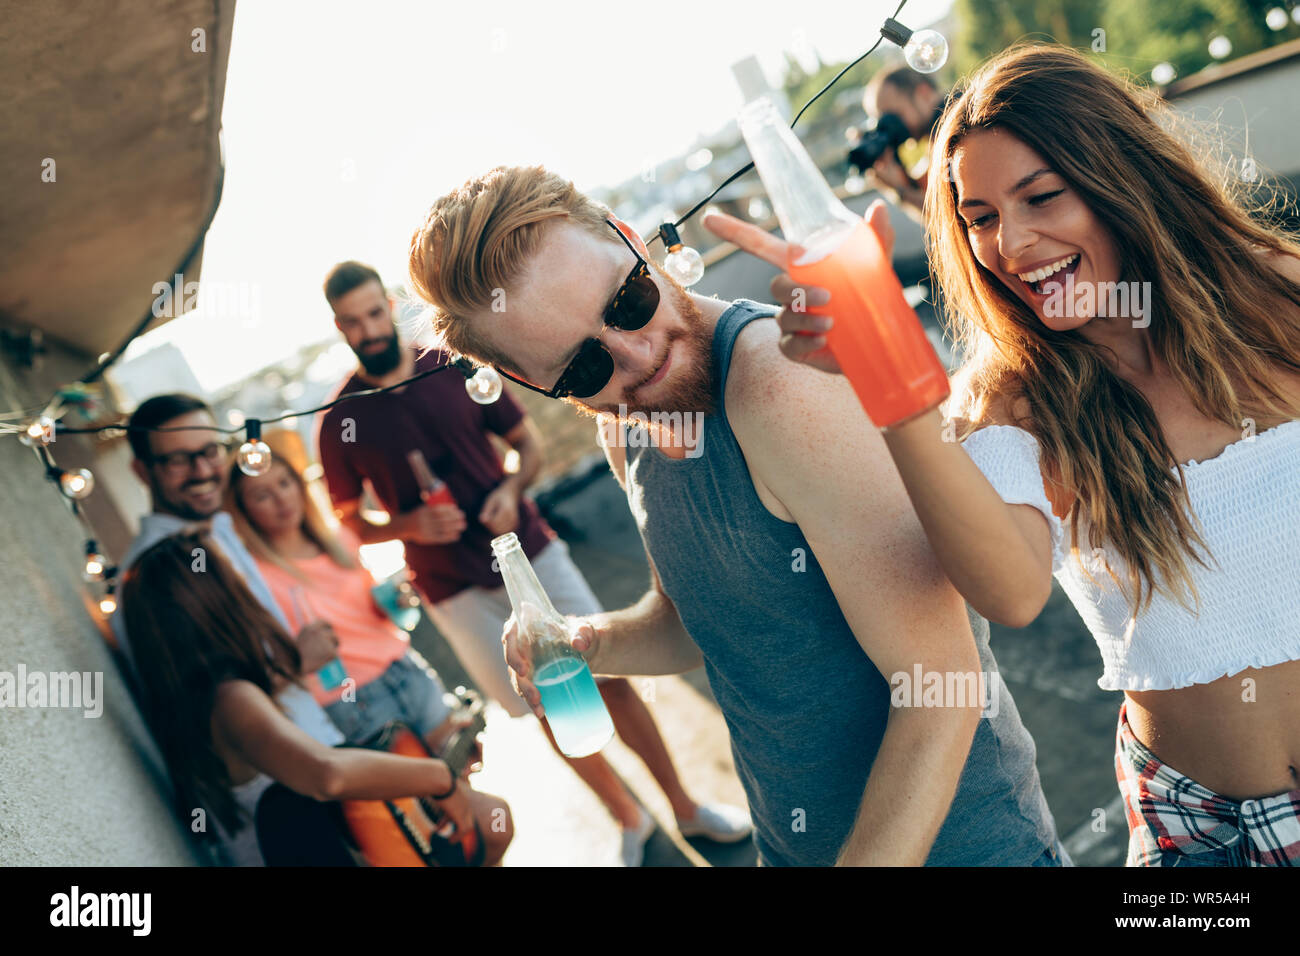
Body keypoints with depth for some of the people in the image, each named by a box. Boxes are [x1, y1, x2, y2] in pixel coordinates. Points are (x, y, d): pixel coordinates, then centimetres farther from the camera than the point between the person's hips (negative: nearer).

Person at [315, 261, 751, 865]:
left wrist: (512, 489, -13)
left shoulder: (455, 368, -2)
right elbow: (349, 524, 2)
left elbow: (528, 440, 7)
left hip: (530, 552, 1)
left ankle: (685, 807, 21)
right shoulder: (339, 424, -5)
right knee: (548, 707, 7)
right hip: (456, 590, -1)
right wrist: (409, 525, -17)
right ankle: (630, 822, 27)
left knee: (610, 677, 4)